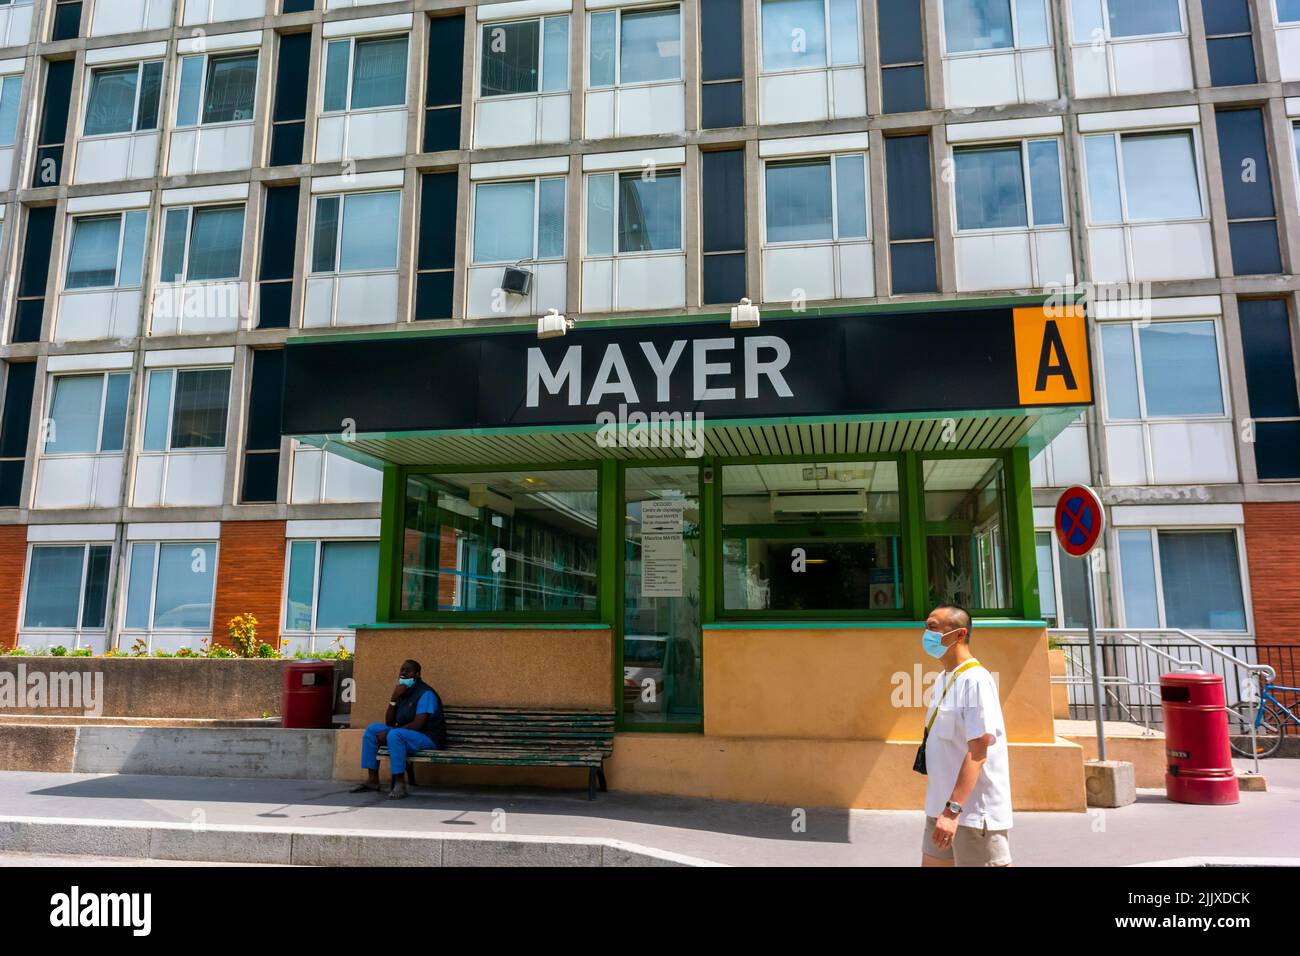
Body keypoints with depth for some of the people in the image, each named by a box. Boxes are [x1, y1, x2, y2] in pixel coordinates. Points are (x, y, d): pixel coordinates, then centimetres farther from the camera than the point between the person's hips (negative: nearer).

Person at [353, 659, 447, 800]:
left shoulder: (425, 693, -14)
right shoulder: (402, 692, 11)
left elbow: (417, 725, -23)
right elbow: (389, 723, 8)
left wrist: (386, 735, -21)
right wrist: (393, 699, -7)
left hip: (429, 738, -9)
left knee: (395, 734, -34)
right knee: (372, 729, 0)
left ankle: (399, 783, -29)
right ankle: (372, 779, -2)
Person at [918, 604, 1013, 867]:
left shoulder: (975, 679, -17)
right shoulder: (942, 679, 10)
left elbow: (977, 752, -23)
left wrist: (953, 810, -27)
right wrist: (943, 807, 17)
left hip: (974, 812, -9)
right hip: (941, 807, 9)